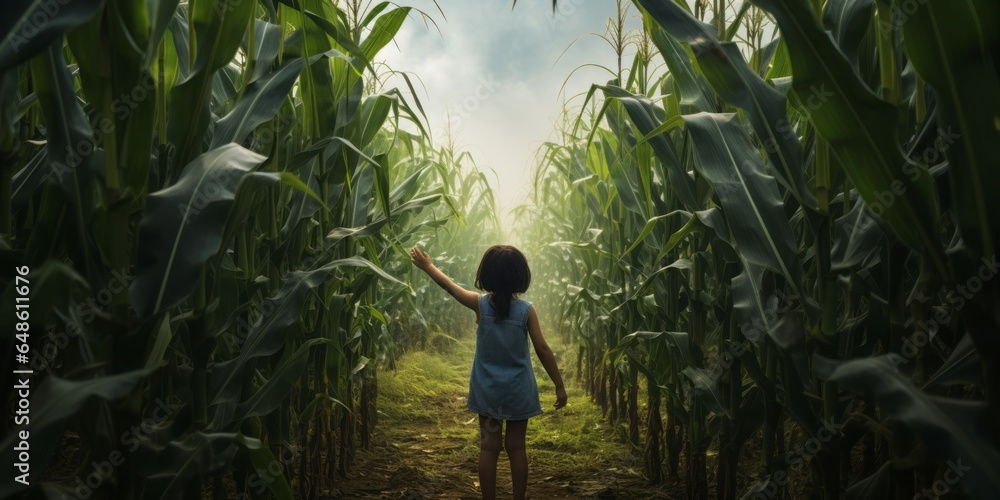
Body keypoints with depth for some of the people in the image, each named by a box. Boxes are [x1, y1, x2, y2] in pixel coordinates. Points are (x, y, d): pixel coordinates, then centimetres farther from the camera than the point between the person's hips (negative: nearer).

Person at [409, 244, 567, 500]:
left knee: (488, 447, 8)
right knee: (516, 447, 9)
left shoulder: (480, 304, -8)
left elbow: (449, 285, 6)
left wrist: (427, 265, 23)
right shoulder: (526, 310, -11)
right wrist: (559, 386, -3)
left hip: (488, 389, 1)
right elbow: (543, 350, -11)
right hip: (518, 390, -1)